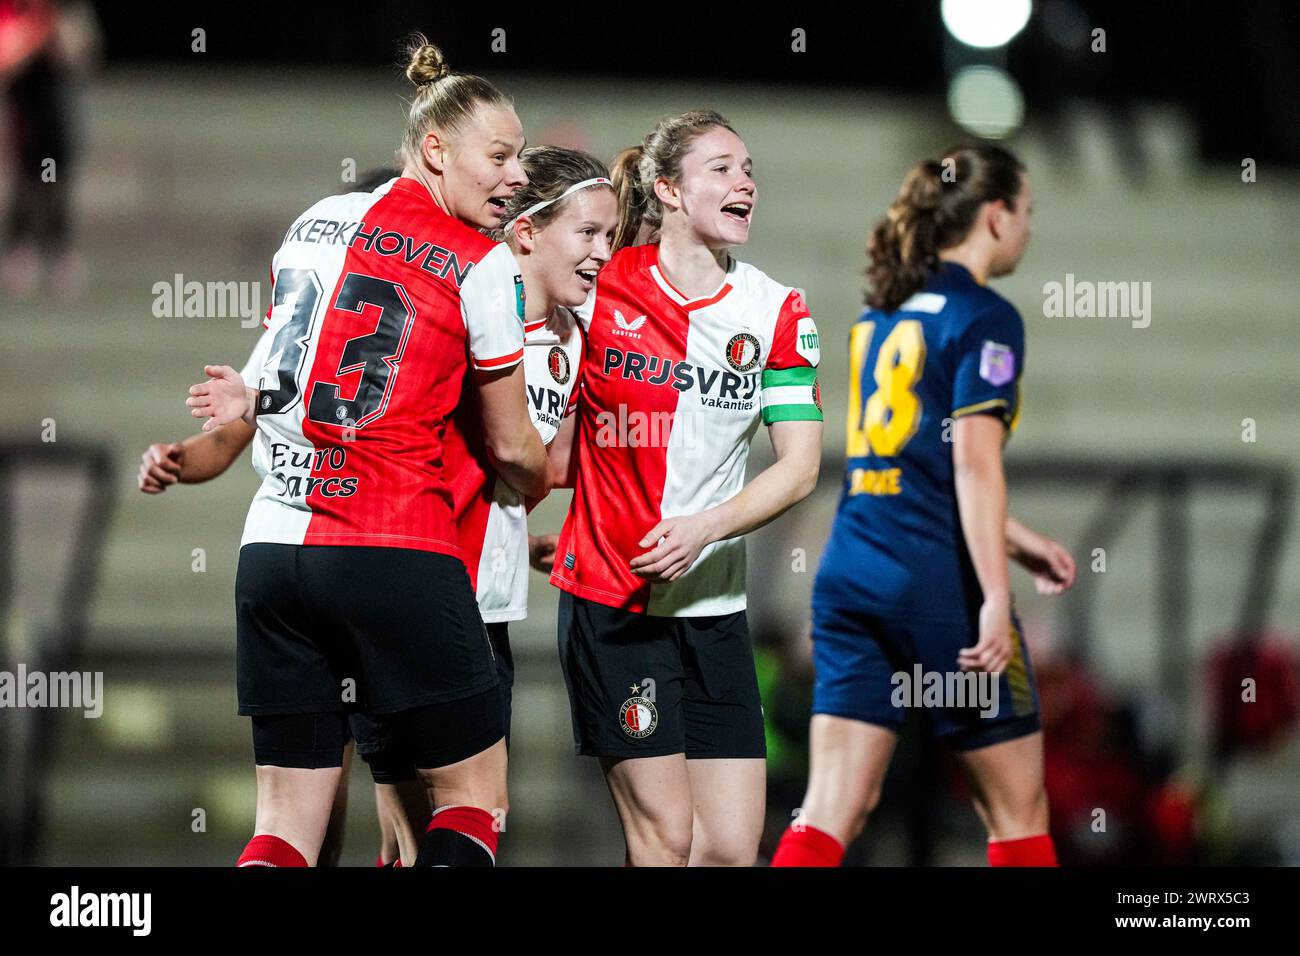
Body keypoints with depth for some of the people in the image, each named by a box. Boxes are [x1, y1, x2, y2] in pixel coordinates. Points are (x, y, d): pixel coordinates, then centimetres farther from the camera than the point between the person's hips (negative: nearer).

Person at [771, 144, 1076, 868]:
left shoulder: (882, 313, 16)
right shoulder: (986, 319, -7)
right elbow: (974, 462, -16)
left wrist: (1017, 542, 31)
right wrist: (995, 596, -19)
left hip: (851, 577, 7)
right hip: (941, 585, -7)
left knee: (833, 809, 2)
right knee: (1019, 810, 7)